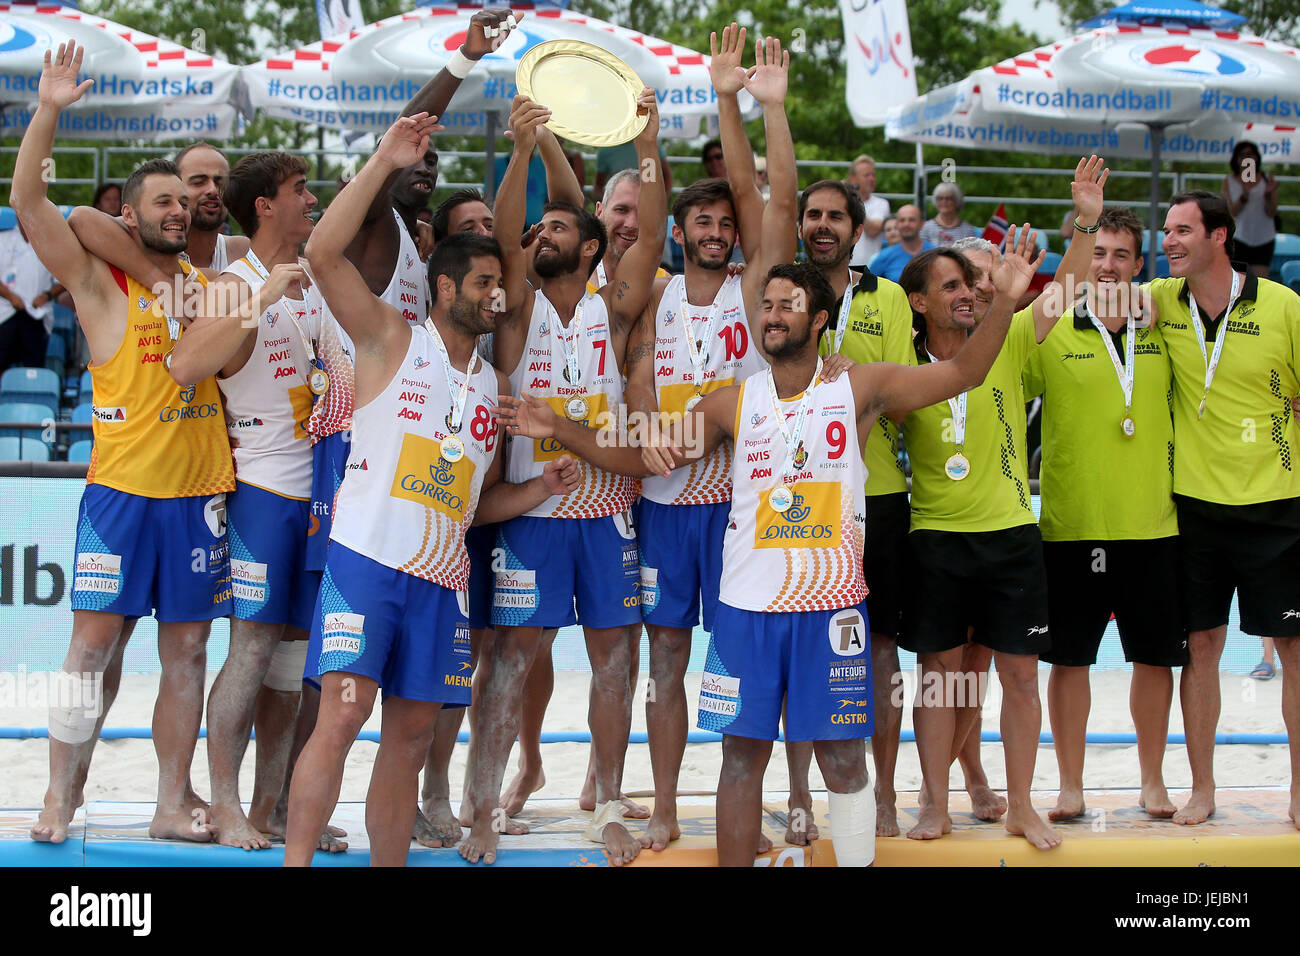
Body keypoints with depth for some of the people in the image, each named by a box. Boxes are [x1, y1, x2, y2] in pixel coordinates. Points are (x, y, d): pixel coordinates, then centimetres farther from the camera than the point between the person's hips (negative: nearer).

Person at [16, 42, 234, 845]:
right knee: (96, 644, -2)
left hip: (202, 492, 4)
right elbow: (29, 202, -10)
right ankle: (63, 796, 8)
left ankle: (174, 803, 13)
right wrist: (49, 113, -20)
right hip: (123, 487, -4)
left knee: (187, 650, 6)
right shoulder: (101, 282, 0)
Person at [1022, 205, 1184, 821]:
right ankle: (1071, 786, 14)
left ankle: (1152, 782, 21)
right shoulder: (1049, 333, -1)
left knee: (1155, 656, 7)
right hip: (1072, 523, -2)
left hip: (1153, 523, 2)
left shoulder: (1162, 331, 8)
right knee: (1069, 658, 3)